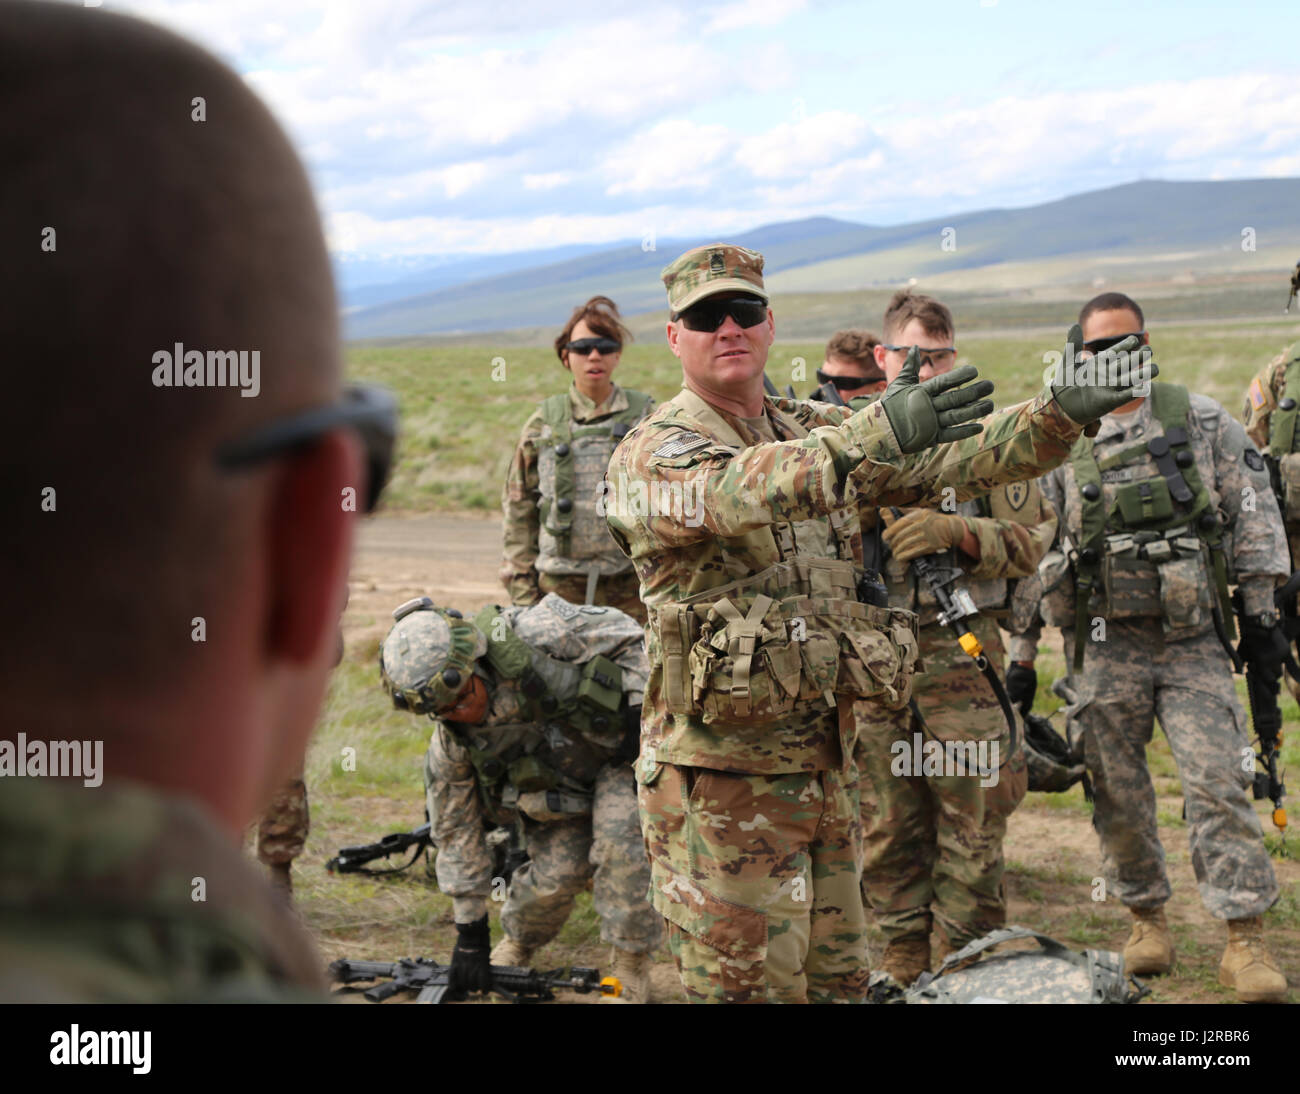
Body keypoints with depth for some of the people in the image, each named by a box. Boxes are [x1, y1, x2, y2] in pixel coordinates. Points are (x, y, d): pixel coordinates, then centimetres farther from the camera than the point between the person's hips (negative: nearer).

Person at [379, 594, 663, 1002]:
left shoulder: (531, 636, -33)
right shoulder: (450, 743, -18)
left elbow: (624, 634, -18)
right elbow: (455, 832, -6)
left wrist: (638, 709, -24)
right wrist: (470, 930, -4)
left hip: (614, 749, -3)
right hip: (555, 784, 3)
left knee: (621, 838, -26)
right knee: (554, 876, -13)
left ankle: (631, 962, -9)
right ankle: (519, 942, 21)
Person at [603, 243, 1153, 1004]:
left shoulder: (816, 435, 11)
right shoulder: (651, 454, -10)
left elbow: (948, 460, 4)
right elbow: (729, 494, -31)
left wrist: (1056, 416, -13)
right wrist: (876, 435, -46)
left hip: (826, 764, 6)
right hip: (723, 779, -6)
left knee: (835, 979, 13)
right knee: (746, 984, -3)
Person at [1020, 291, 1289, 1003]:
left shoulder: (1201, 421, 6)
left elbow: (1252, 512, 8)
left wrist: (1260, 613, 3)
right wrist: (1021, 657, 8)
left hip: (1194, 638, -1)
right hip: (1105, 646, 1)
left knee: (1218, 782, -9)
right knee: (1118, 792, 5)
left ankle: (1245, 940, -6)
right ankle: (1147, 918, 23)